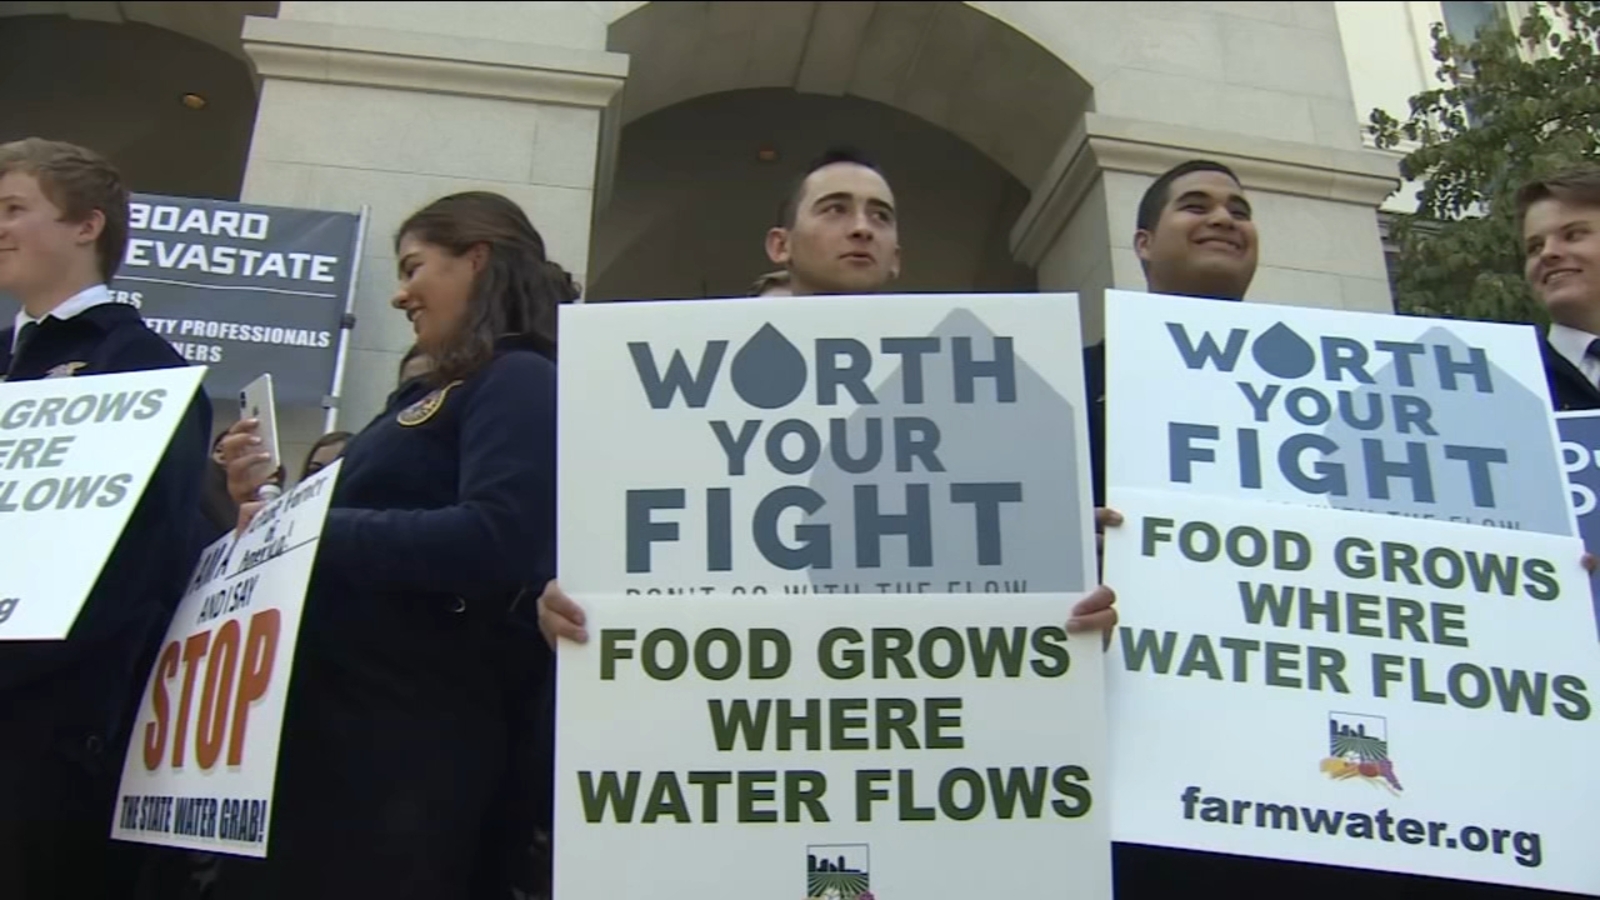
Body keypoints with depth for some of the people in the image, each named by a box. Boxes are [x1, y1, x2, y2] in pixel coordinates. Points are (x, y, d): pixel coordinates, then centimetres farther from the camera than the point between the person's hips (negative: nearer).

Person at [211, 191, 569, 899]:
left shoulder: (518, 381, -10)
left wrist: (312, 530, -18)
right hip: (332, 709, 9)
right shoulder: (436, 394, 18)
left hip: (411, 730, -9)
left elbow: (494, 540, -25)